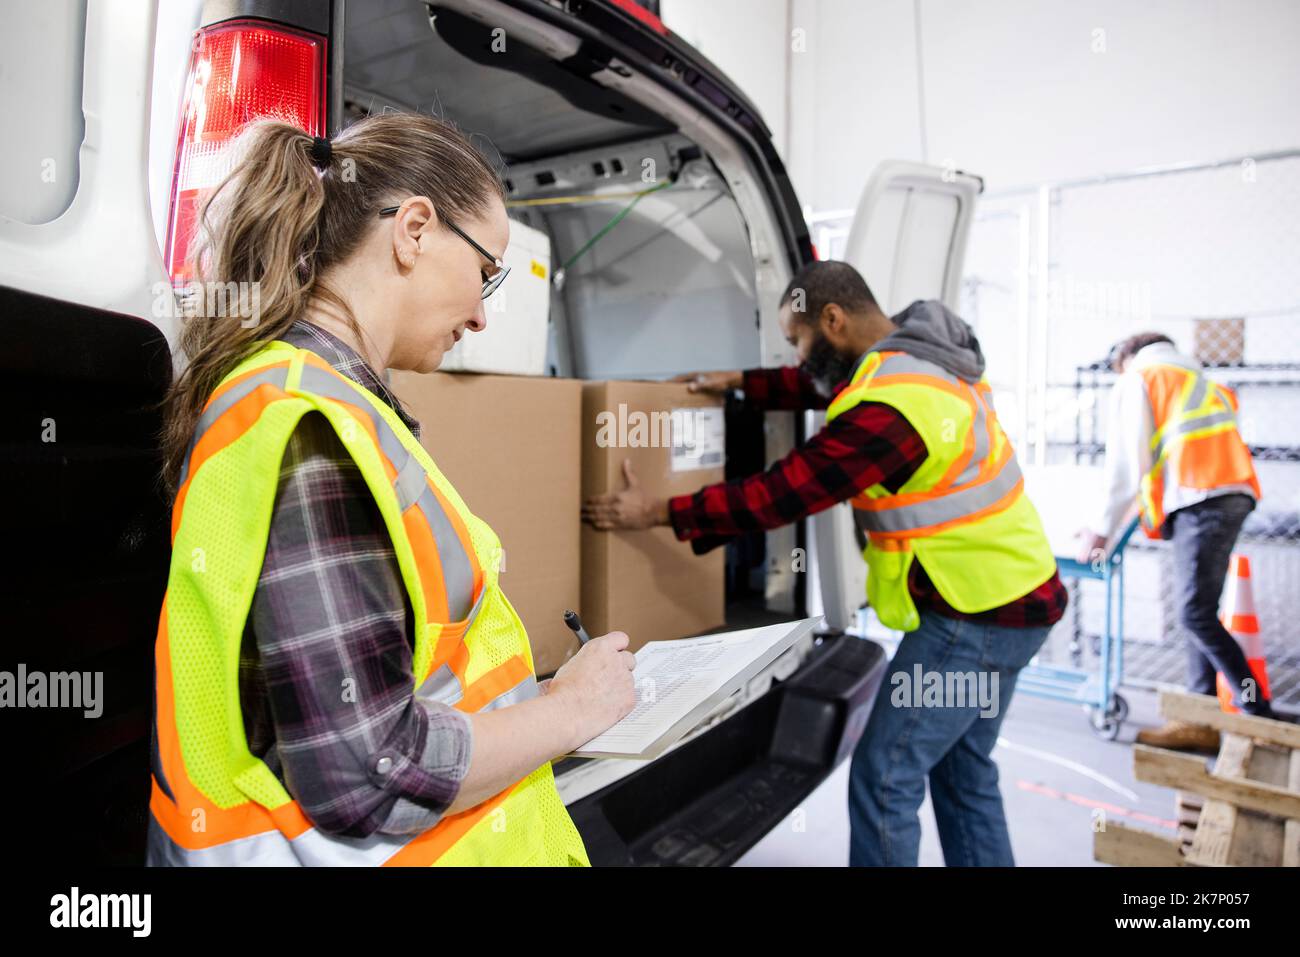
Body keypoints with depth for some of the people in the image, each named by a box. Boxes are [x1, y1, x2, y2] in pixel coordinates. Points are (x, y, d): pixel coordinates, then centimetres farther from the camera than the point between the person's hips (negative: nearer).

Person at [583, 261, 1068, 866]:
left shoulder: (891, 407, -25)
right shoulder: (920, 355, 4)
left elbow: (781, 494, -22)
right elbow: (826, 386, 22)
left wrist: (657, 512, -14)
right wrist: (740, 382, 20)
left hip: (975, 614, -10)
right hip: (1010, 592, 10)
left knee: (883, 778, -2)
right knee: (963, 771, 20)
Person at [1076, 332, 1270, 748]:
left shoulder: (1137, 380, 8)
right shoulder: (1197, 380, 32)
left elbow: (1127, 461, 0)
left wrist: (1103, 526, 4)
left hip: (1199, 499, -8)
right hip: (1234, 495, 8)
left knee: (1195, 613, -10)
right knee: (1200, 613, 7)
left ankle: (1260, 717, -10)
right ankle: (1199, 721, 6)